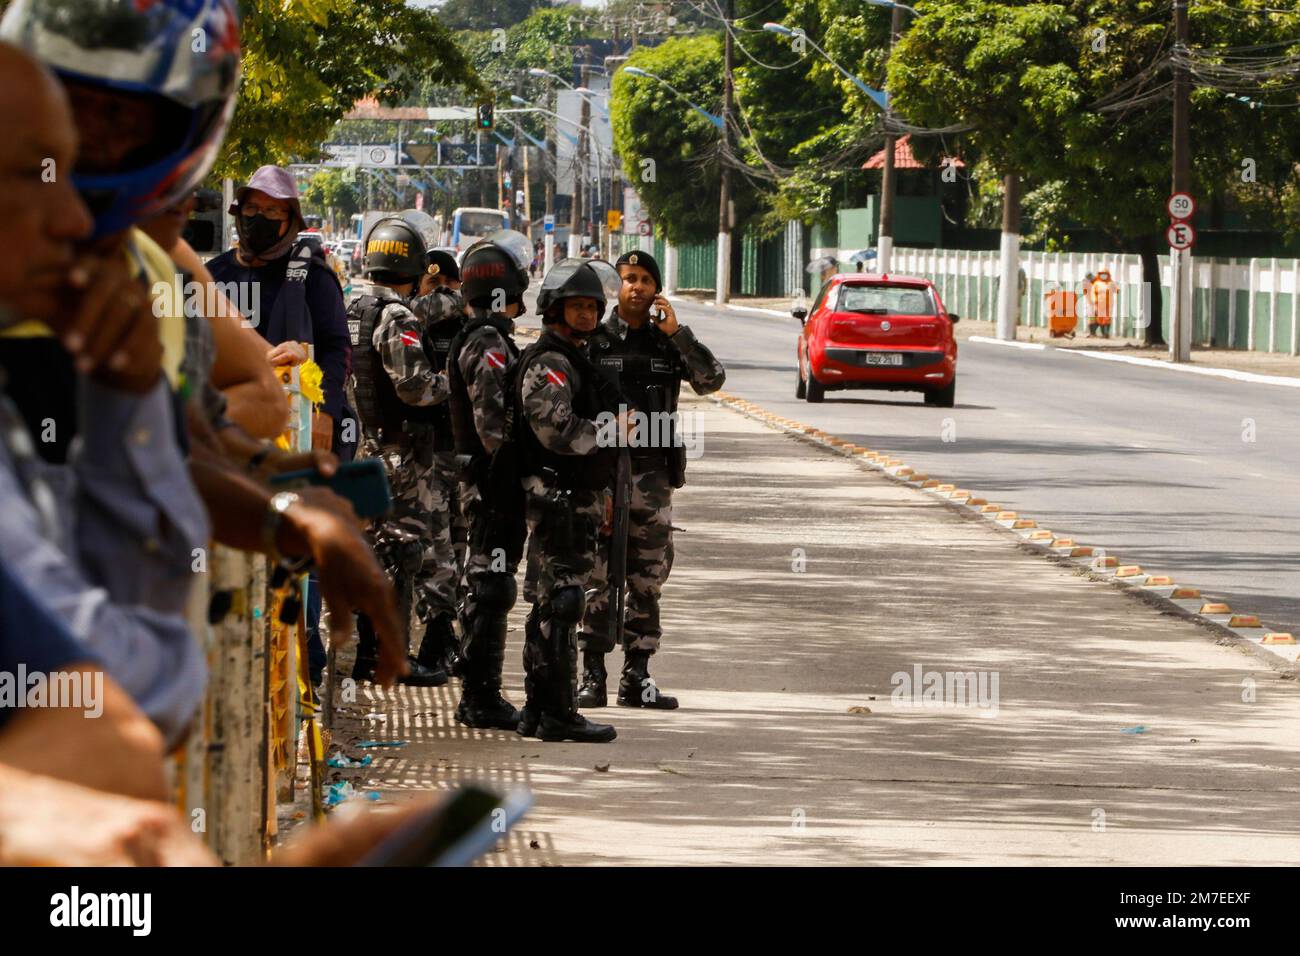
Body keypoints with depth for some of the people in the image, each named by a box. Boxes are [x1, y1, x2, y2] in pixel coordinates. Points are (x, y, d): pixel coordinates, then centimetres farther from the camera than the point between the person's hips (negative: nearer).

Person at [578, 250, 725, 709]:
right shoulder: (593, 341, 2)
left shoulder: (670, 342, 9)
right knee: (596, 581, -4)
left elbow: (712, 380, -6)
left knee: (647, 583, 5)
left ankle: (636, 678, 11)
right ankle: (592, 675, 1)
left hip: (652, 474, 3)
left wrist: (676, 333, -14)